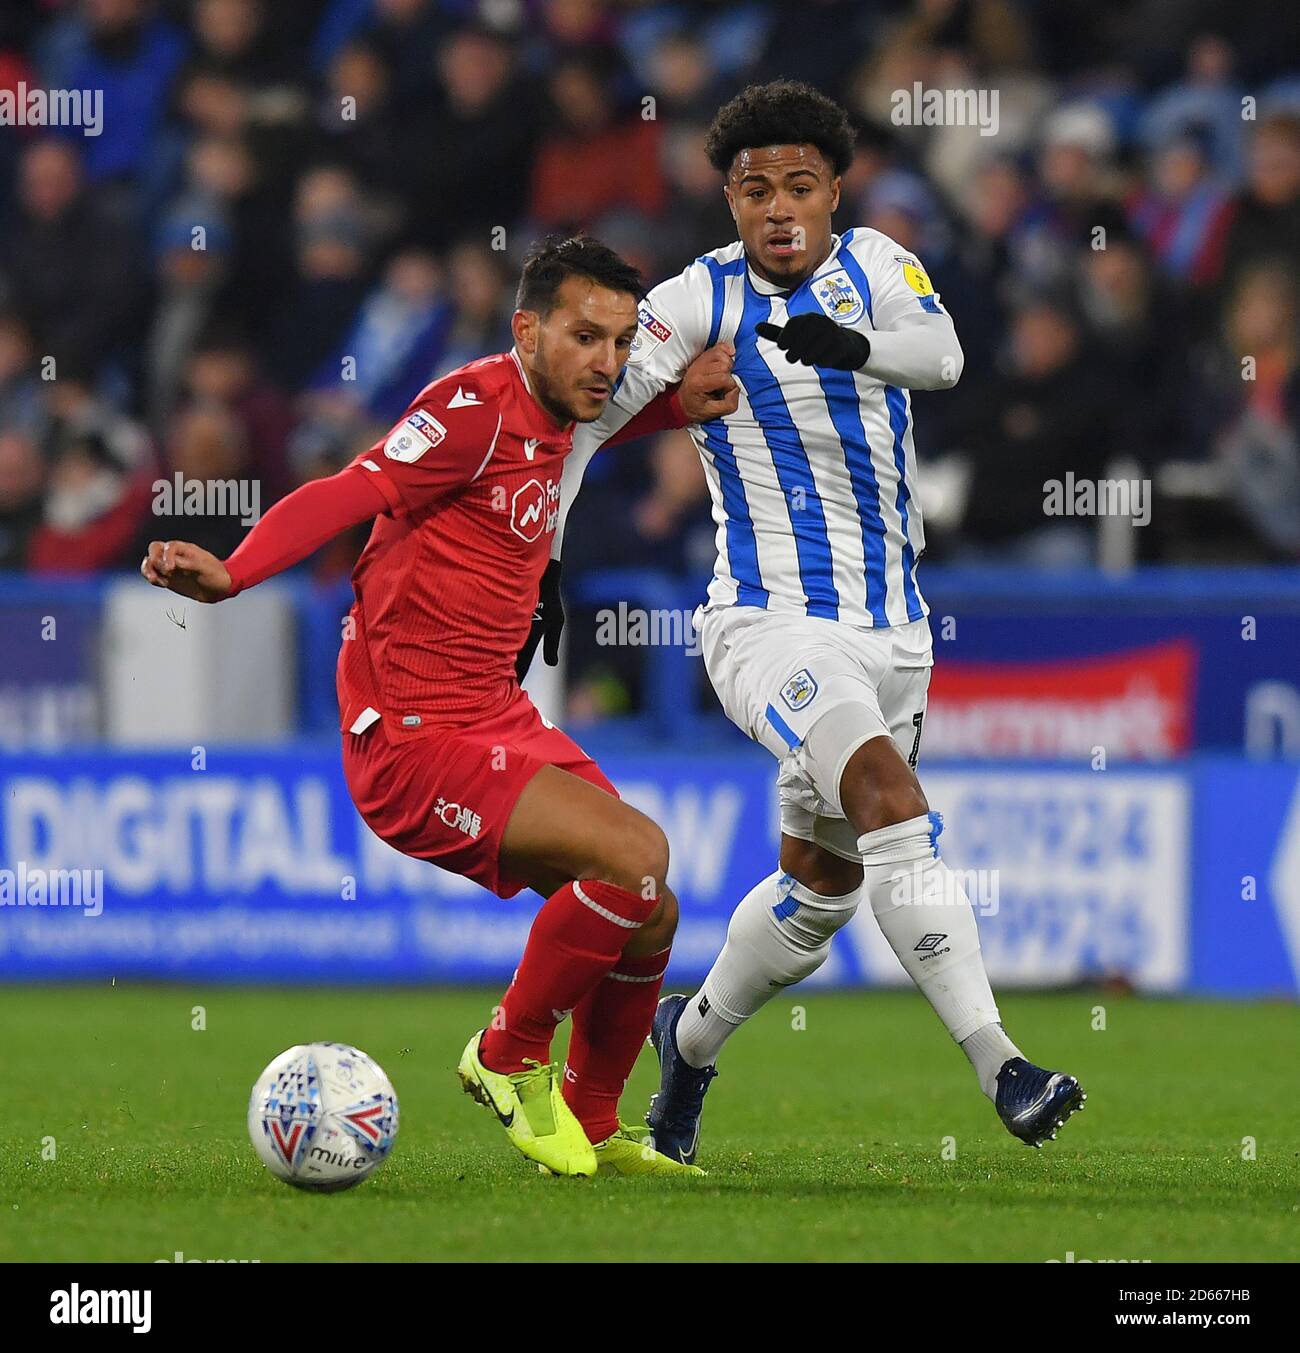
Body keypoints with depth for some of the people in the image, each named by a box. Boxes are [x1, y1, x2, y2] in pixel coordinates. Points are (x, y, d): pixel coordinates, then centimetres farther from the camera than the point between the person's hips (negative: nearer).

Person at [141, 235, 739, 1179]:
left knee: (649, 916, 7)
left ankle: (594, 1129, 28)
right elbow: (348, 493, -27)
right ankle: (510, 1057, -3)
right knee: (638, 854, -23)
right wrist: (230, 576, -44)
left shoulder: (548, 418, 10)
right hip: (417, 739, -9)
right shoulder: (476, 406, -16)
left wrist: (679, 408, 15)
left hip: (498, 717, 9)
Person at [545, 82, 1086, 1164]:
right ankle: (1002, 1069, -34)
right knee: (892, 800, -28)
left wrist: (855, 344, -37)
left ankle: (692, 1040, 41)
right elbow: (582, 414, -5)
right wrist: (534, 564, -14)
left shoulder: (873, 263, 4)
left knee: (821, 884, 16)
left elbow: (943, 355, -16)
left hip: (892, 629, 5)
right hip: (770, 622, -5)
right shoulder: (699, 302, -4)